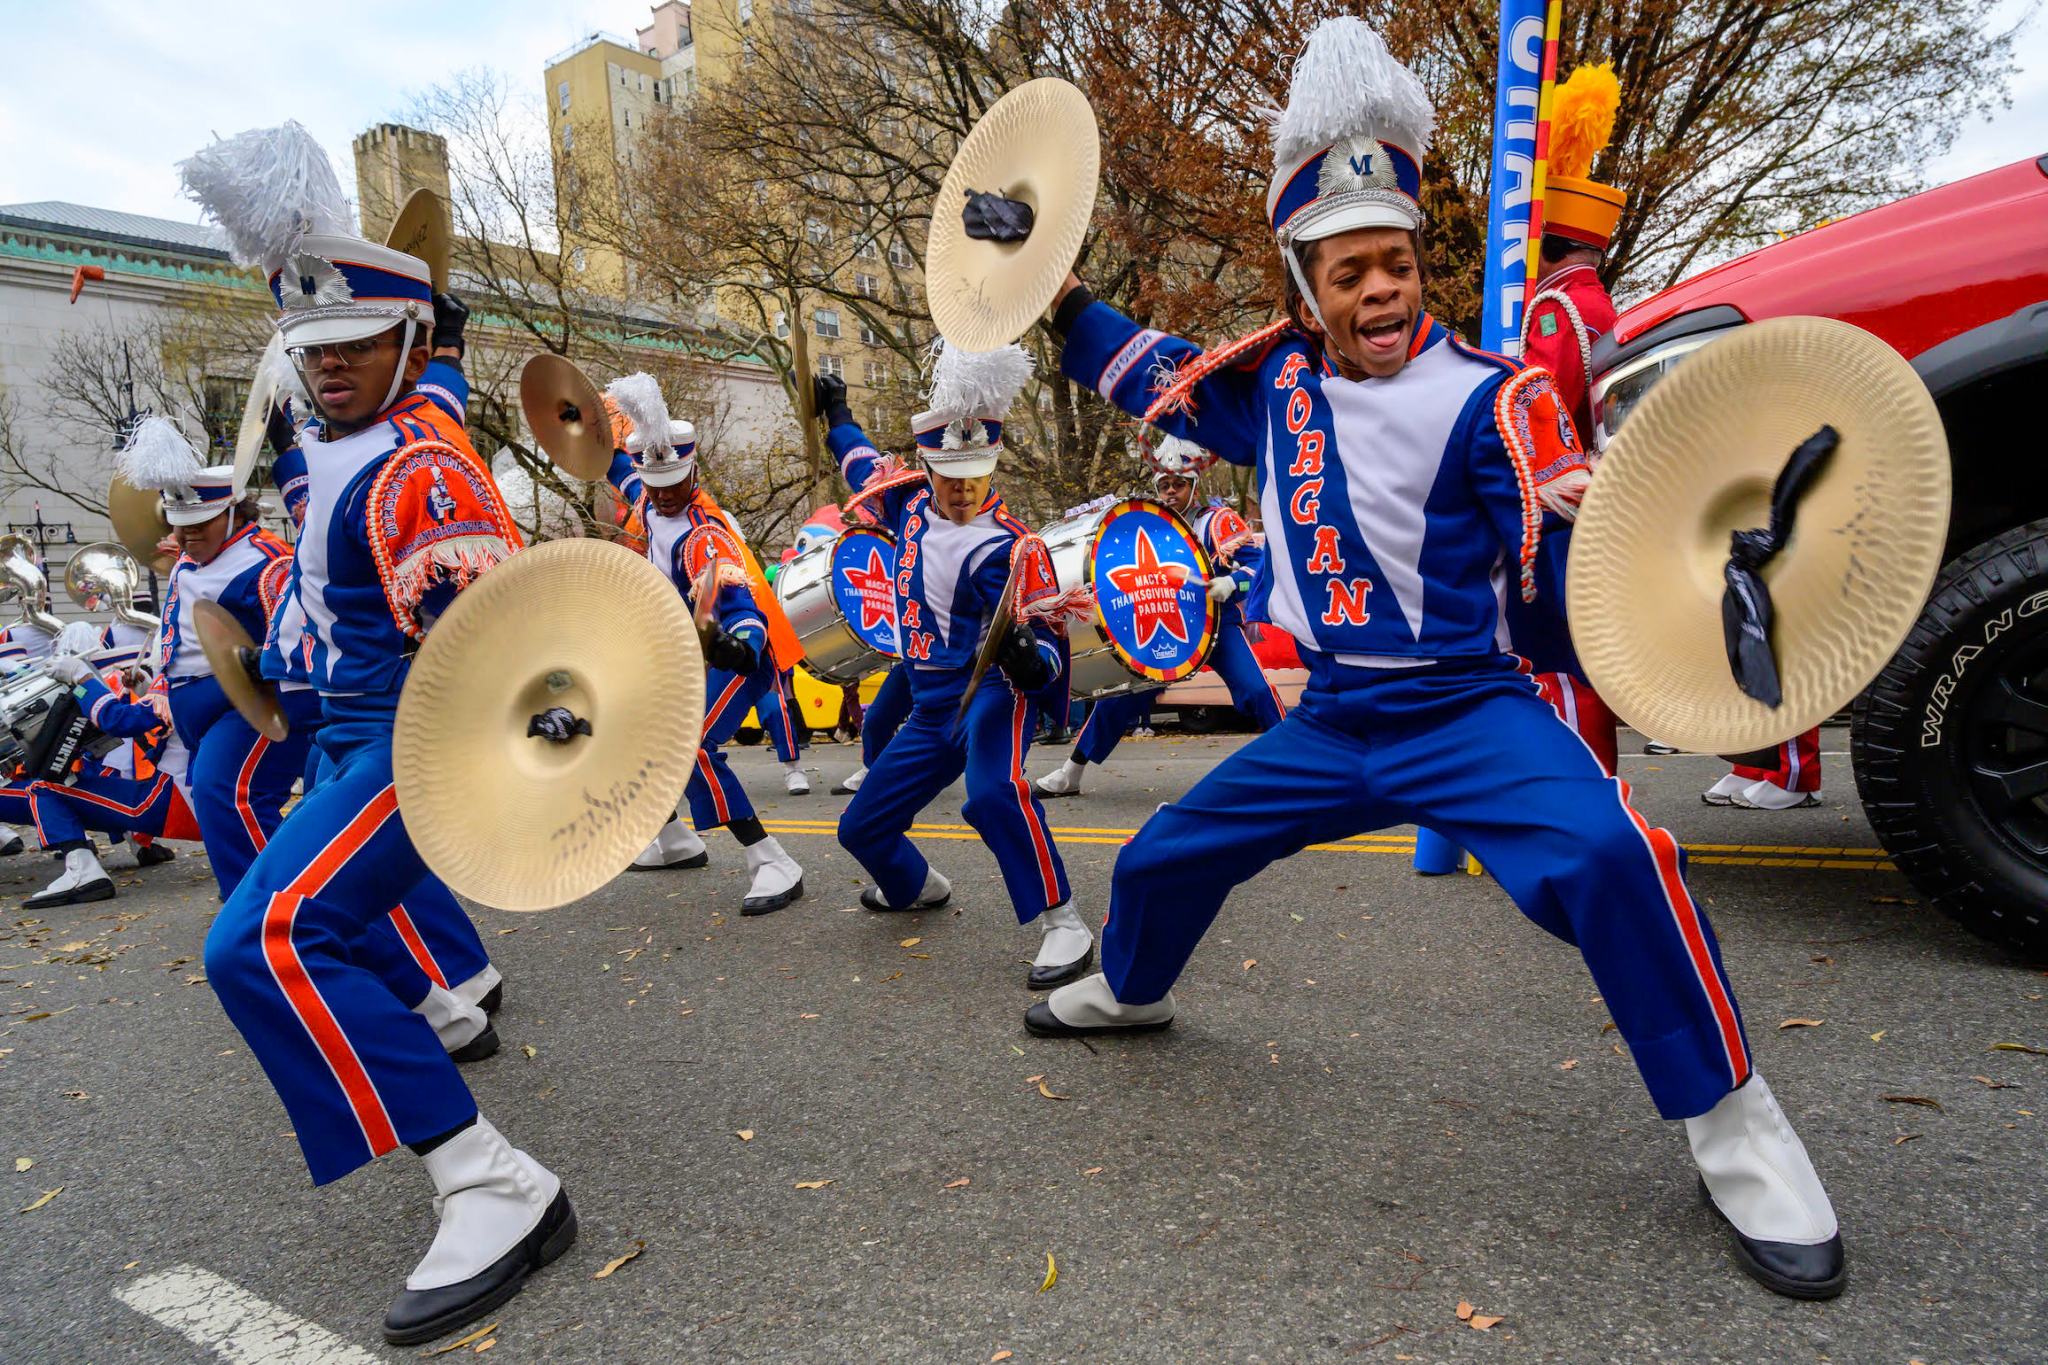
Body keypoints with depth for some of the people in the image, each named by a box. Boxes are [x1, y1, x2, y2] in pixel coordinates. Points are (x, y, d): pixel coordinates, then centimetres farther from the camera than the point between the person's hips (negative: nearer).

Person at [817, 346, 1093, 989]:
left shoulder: (1009, 549, -17)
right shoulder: (912, 499, 3)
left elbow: (1047, 641, -20)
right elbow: (864, 465, 26)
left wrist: (1031, 661, -41)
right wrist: (836, 417, 37)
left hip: (991, 691, -7)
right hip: (931, 707, 7)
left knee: (994, 791, -39)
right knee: (862, 826, 13)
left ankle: (1062, 925, -28)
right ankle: (918, 887, 45)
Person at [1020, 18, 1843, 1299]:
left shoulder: (1488, 399, -12)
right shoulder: (1276, 380, 2)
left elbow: (1560, 586, -15)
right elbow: (1151, 371, 19)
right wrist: (1058, 300, 11)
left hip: (1468, 714, -5)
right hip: (1330, 722, 5)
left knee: (1609, 855, -33)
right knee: (1162, 857, 14)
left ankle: (1736, 1132, -10)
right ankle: (1128, 992, 48)